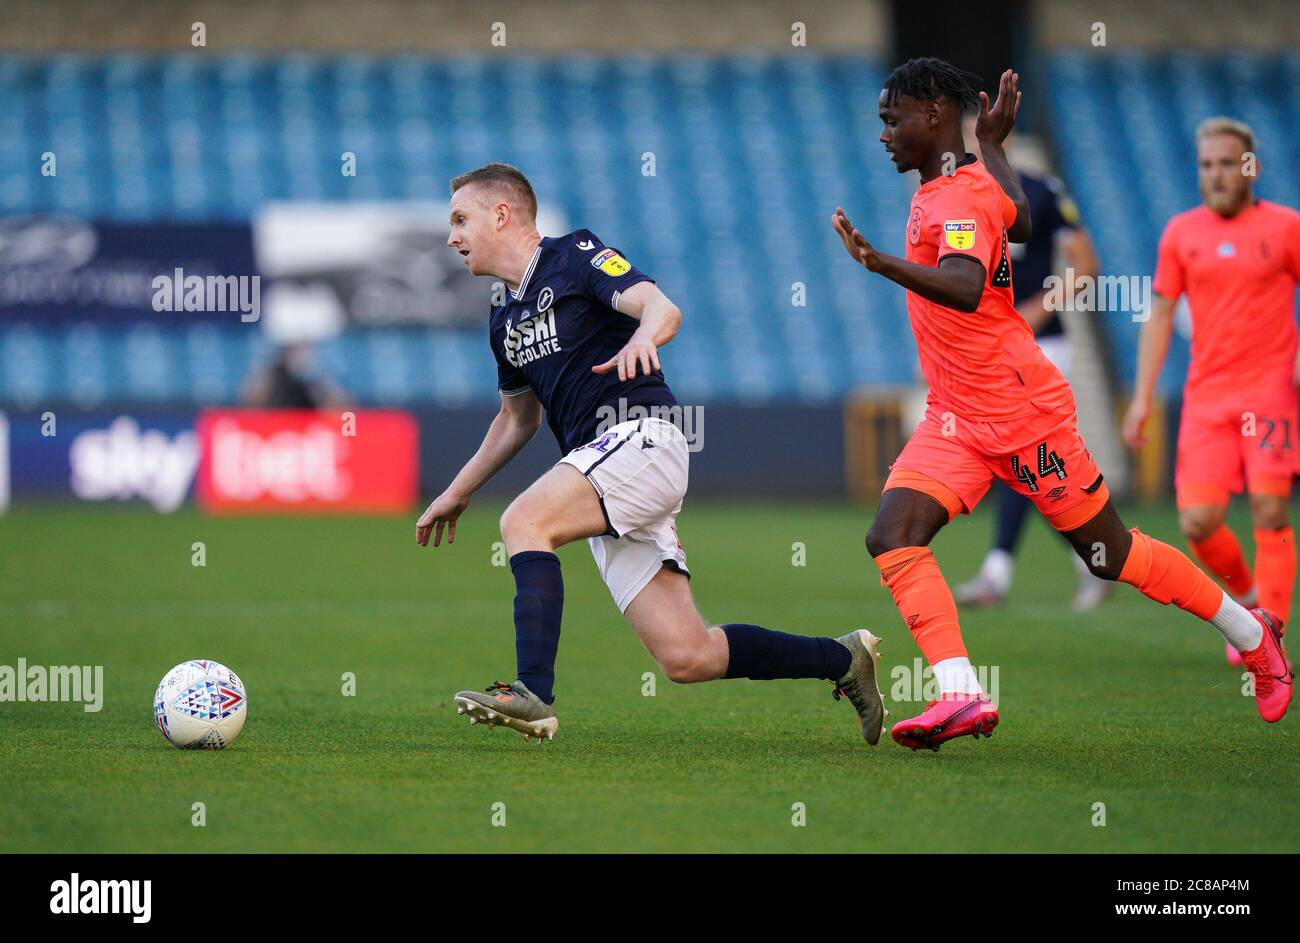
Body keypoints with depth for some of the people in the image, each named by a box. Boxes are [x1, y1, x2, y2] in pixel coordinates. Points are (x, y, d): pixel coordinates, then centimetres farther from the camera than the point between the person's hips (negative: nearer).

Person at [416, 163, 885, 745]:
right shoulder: (505, 320, 22)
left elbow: (663, 308, -16)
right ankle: (843, 659, 10)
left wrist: (642, 335, -39)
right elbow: (517, 418, 36)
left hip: (642, 436, -7)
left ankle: (533, 694, -33)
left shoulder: (576, 256, -1)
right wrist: (456, 494, 36)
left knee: (523, 521, -27)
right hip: (603, 471, 7)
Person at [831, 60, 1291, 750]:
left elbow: (965, 289, -40)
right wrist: (993, 143, 34)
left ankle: (1252, 634, 25)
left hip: (1022, 414, -9)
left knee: (1109, 553, 5)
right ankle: (960, 694, -25)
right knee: (893, 535, -15)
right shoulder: (940, 190, 8)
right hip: (956, 420, 9)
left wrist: (882, 265, -56)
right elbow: (1017, 222, 25)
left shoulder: (961, 197, -21)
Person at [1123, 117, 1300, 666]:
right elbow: (1160, 315, 12)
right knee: (1198, 521, -7)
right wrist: (1142, 397, 5)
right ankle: (1248, 598, 21)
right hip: (1206, 395, 3)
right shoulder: (1180, 233, 9)